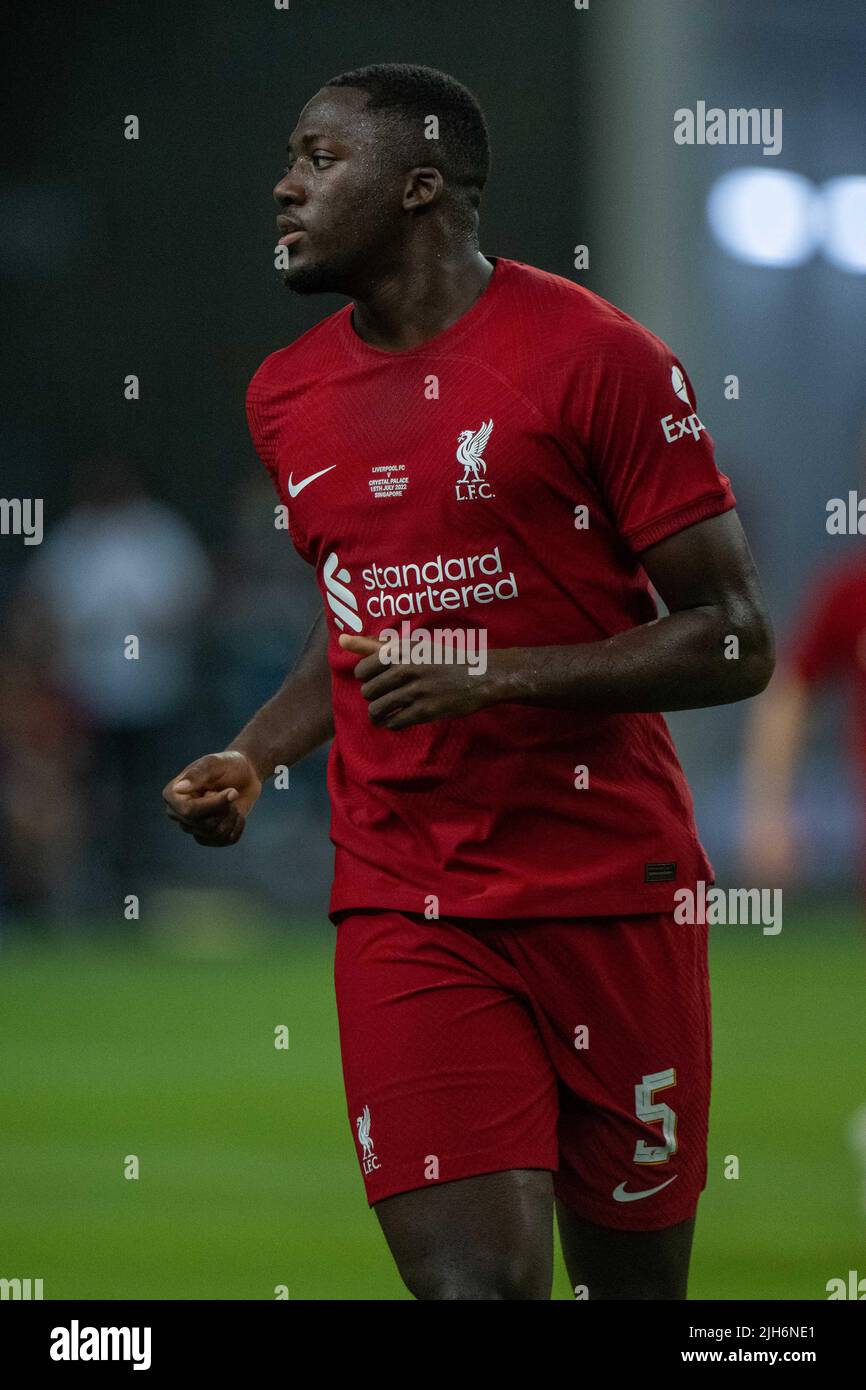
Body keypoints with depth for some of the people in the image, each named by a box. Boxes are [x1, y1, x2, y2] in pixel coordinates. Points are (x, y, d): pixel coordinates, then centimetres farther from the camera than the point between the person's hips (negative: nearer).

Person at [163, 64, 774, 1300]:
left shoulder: (593, 356, -7)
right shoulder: (288, 396, 11)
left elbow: (736, 641, -8)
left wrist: (502, 674, -18)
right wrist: (254, 758, 9)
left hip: (612, 894, -3)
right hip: (403, 907, 3)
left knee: (632, 1278, 6)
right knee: (474, 1279, -13)